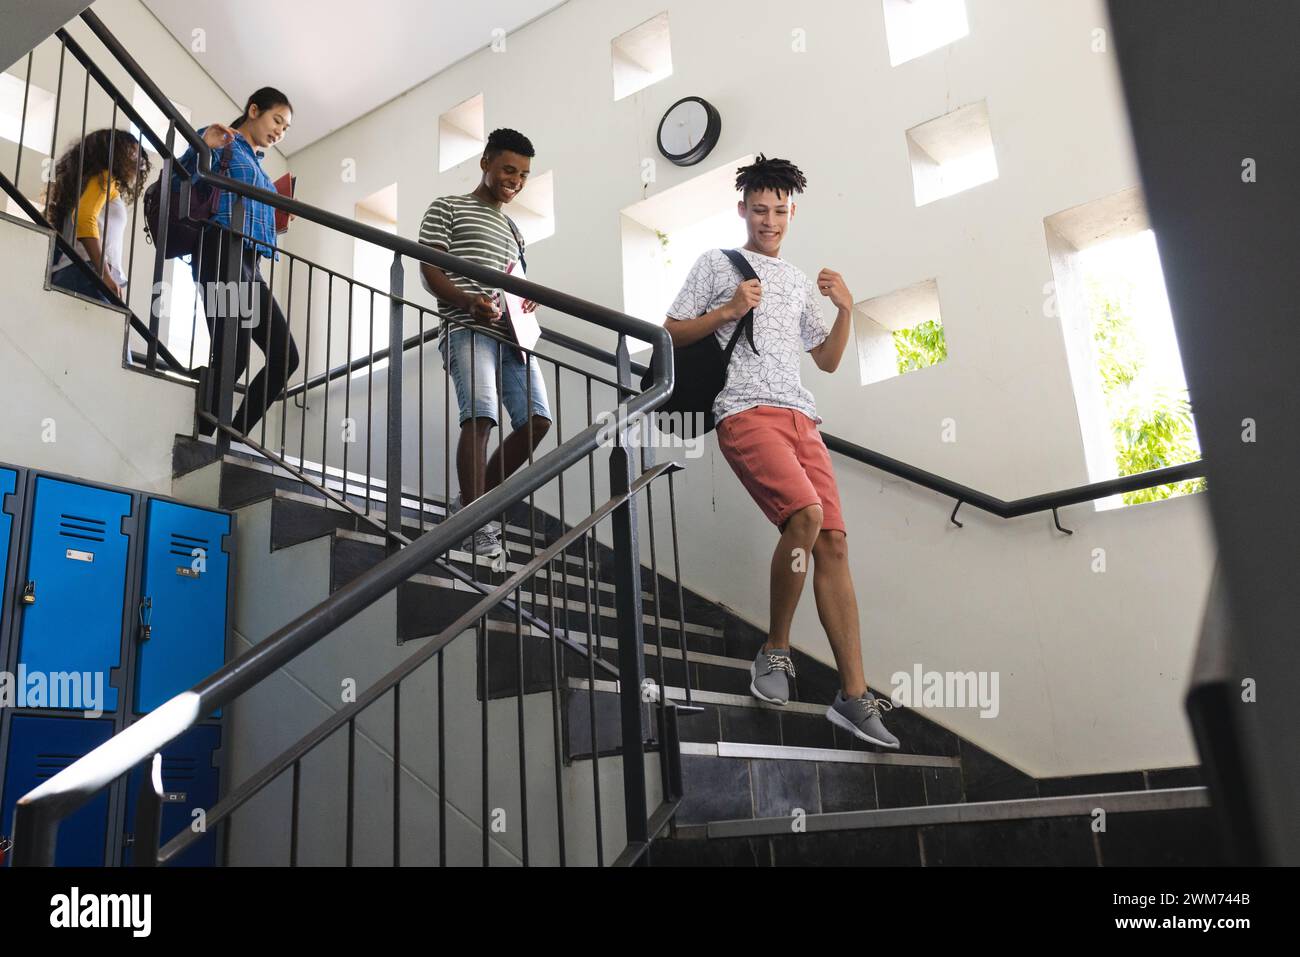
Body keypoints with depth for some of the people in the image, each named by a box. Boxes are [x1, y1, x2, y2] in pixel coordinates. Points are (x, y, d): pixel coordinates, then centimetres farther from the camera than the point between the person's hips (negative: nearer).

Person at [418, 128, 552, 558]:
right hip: (467, 328, -6)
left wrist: (527, 297, 6)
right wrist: (468, 301, -19)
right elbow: (429, 269, 0)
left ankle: (473, 501, 8)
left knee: (537, 419, -6)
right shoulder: (447, 208, 11)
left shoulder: (513, 230, 31)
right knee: (481, 415, -24)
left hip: (510, 331, 7)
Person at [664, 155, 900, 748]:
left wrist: (845, 310, 12)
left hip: (802, 419, 5)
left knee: (833, 543, -9)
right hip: (745, 412, -5)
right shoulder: (717, 264, 14)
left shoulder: (799, 283, 28)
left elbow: (827, 360, 28)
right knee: (806, 513, -29)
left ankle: (853, 694, -8)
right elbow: (671, 335, 8)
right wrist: (728, 311, -5)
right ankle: (775, 650, -11)